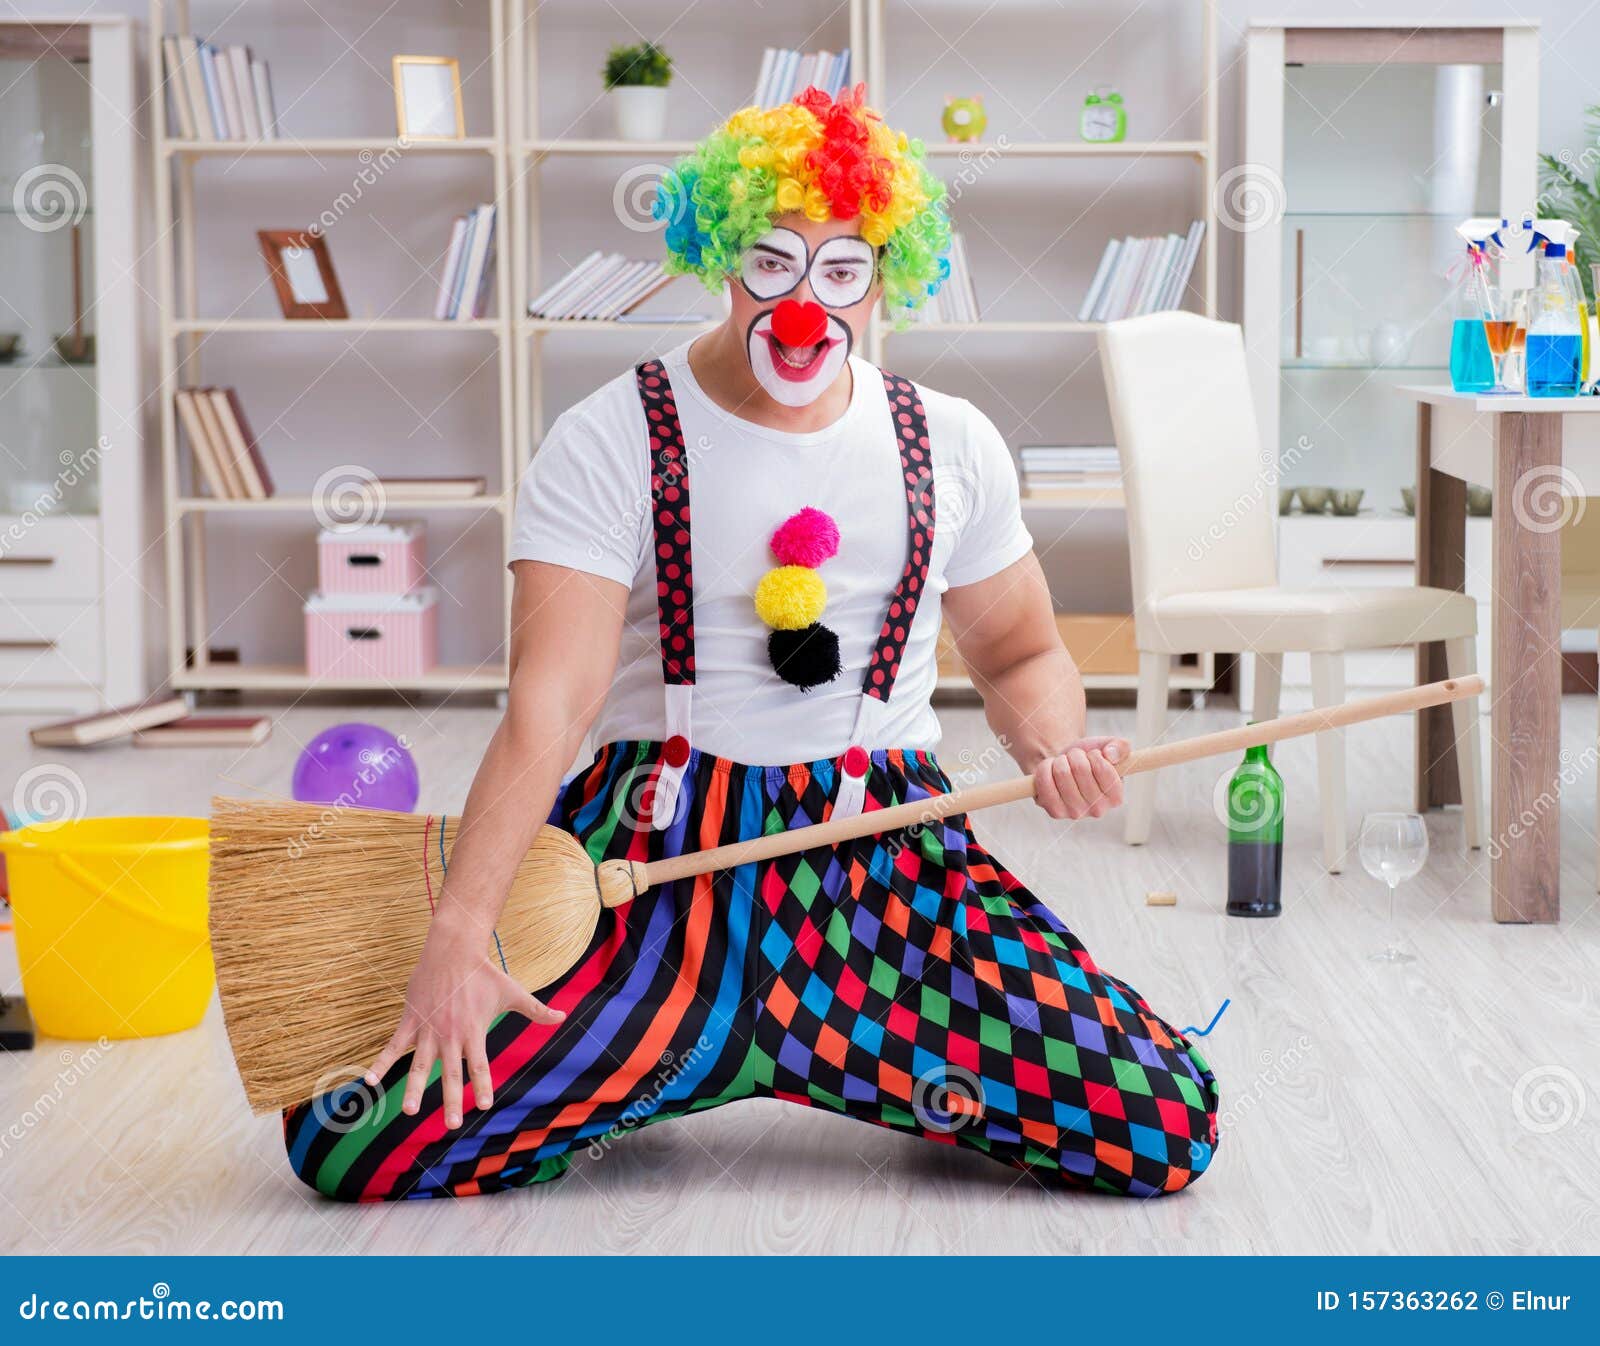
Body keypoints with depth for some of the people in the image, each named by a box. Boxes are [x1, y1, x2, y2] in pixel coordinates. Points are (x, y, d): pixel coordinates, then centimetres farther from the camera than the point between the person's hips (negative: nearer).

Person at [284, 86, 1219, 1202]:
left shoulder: (952, 447, 8)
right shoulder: (610, 445, -4)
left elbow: (1022, 656, 19)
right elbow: (549, 704, -14)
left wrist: (1056, 745, -6)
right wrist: (461, 928, -26)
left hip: (886, 859, 2)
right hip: (650, 859, -2)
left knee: (1168, 1132, -16)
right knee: (349, 1144, -18)